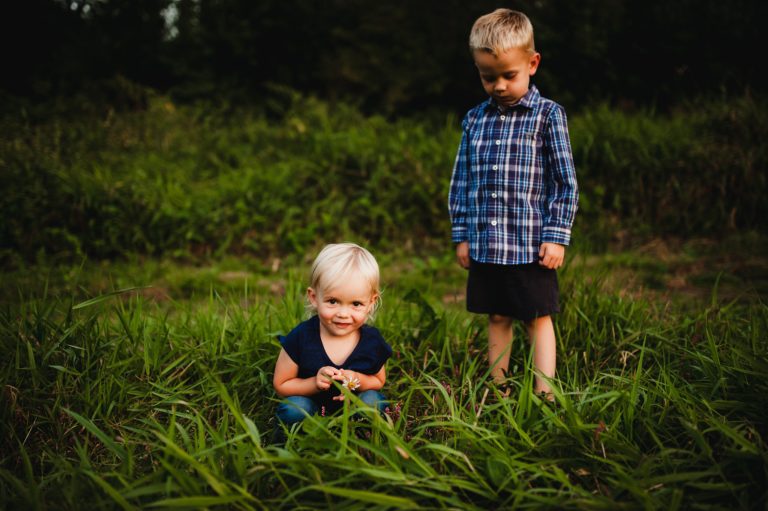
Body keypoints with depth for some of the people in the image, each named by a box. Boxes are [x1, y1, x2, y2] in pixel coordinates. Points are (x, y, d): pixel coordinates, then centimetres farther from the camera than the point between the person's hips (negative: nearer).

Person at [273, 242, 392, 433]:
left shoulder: (373, 341, -15)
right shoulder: (300, 338, -20)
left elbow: (379, 381, 3)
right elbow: (281, 385, -10)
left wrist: (359, 381, -21)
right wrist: (315, 383, -28)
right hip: (312, 405, -2)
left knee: (373, 400, -27)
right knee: (292, 407, -31)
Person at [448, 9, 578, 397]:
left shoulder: (547, 115, -4)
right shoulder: (474, 119, 8)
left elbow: (566, 182, -5)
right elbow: (461, 181, 12)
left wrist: (556, 237, -9)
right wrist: (461, 235, 9)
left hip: (530, 245, -4)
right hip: (485, 245, 4)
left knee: (538, 319, 6)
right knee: (497, 319, 14)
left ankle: (544, 395, 13)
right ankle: (498, 391, 24)